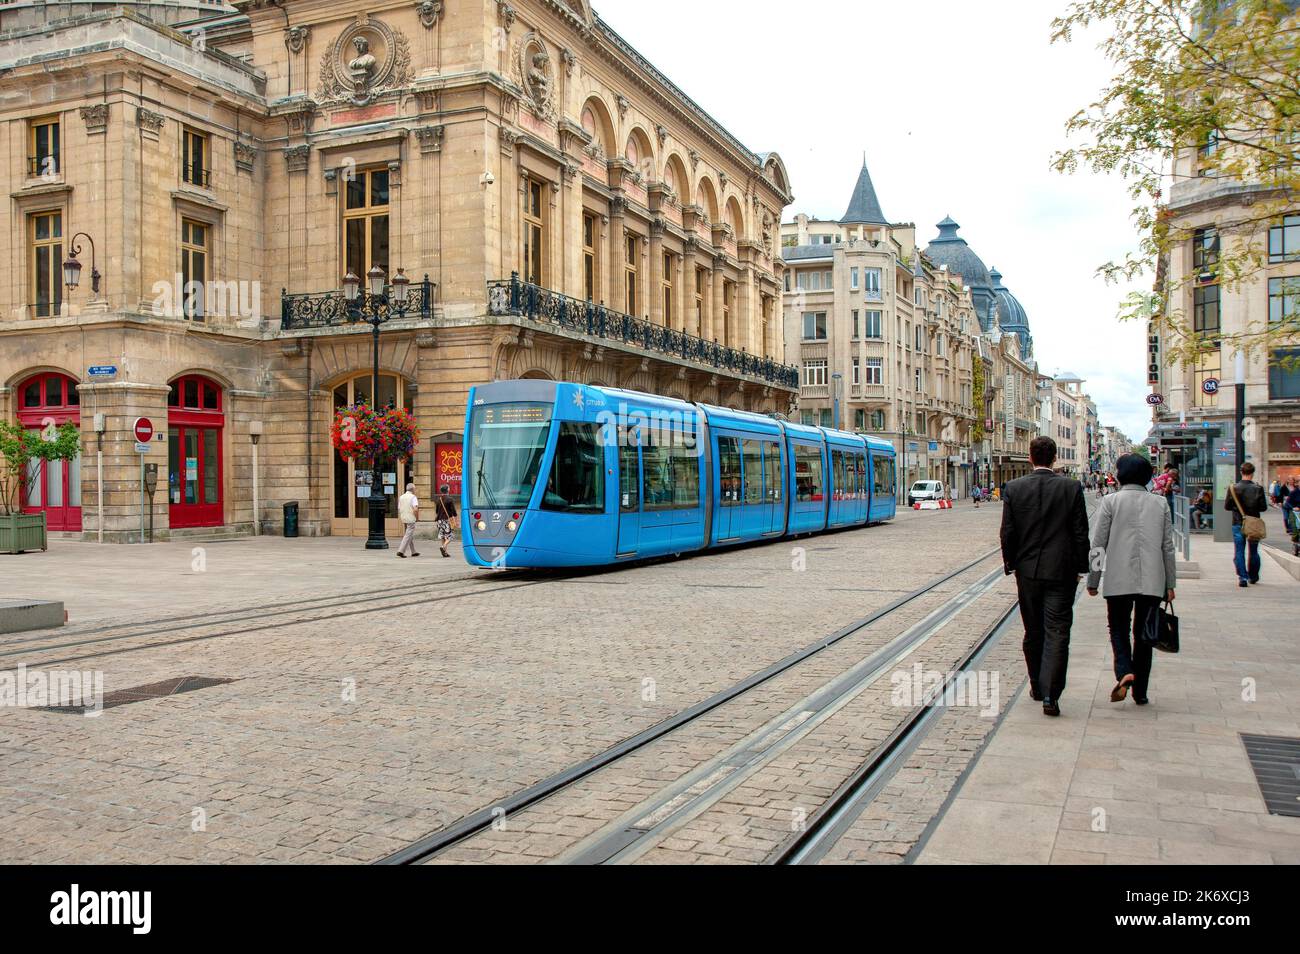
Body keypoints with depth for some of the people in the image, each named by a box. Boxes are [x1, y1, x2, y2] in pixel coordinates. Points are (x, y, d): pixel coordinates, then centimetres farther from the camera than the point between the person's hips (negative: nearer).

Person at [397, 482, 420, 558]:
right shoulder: (413, 497, -11)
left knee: (411, 535, 17)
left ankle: (413, 552, 23)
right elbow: (415, 509, -22)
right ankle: (401, 551, -14)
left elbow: (399, 509, 14)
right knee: (408, 535, -6)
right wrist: (417, 517, -6)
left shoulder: (401, 497, 11)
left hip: (403, 519, 8)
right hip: (411, 519, -8)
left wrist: (401, 519, 19)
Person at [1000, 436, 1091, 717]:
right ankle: (1050, 695, -8)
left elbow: (1007, 532, -2)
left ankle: (1037, 687, 26)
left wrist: (1010, 564, 10)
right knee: (1057, 633, -1)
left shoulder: (1013, 488, -4)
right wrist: (1080, 567, 6)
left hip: (1027, 571, 2)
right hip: (1061, 572, -2)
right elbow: (1081, 533, -4)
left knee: (1033, 633, 15)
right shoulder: (1072, 488, -6)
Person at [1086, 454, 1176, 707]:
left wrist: (1093, 581, 3)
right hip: (1152, 582, 2)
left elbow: (1098, 544, -4)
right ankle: (1140, 691, 14)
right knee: (1143, 634, 11)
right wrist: (1170, 584, 13)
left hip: (1118, 581, -2)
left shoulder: (1111, 501, -3)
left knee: (1119, 630, 11)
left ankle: (1124, 672, -14)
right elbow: (1167, 546, 7)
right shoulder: (1159, 504, 6)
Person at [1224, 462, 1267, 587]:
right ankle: (1253, 576, 27)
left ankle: (1242, 577, -9)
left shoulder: (1233, 488, -8)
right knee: (1253, 552, 15)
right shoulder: (1258, 489, -7)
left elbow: (1227, 506, -4)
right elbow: (1264, 507, -5)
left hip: (1238, 524, -1)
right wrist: (1254, 508, 14)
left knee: (1239, 552, 2)